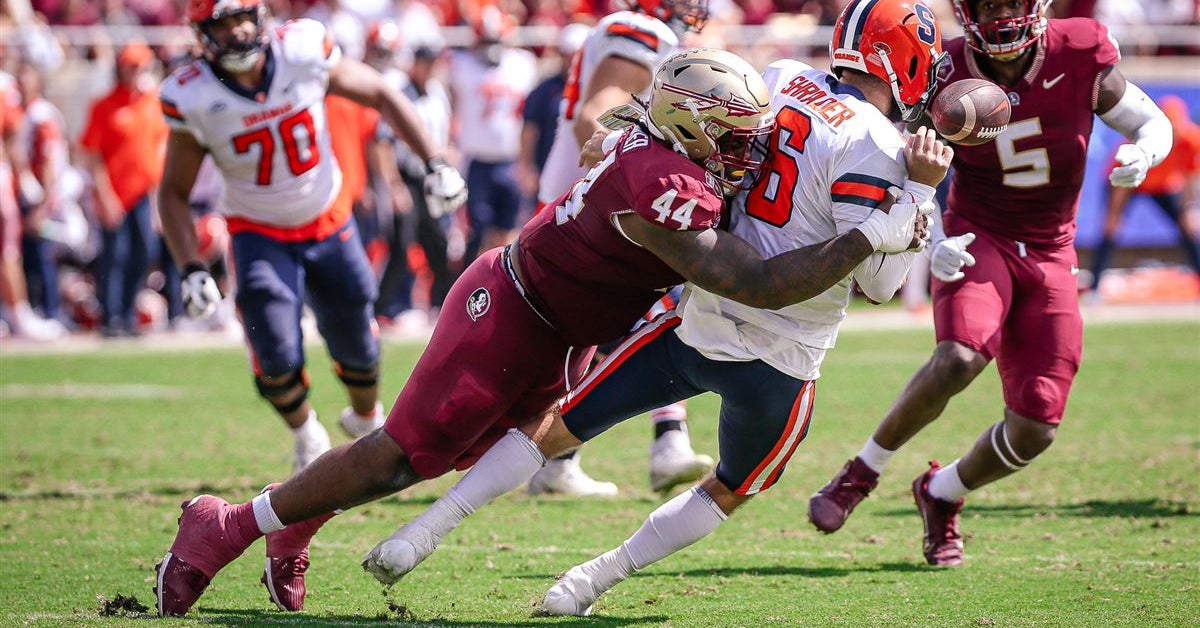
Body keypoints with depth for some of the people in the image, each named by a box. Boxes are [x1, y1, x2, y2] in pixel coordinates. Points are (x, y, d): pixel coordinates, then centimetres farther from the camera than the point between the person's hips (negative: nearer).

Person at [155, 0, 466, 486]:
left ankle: (367, 421, 41)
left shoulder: (305, 53, -19)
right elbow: (174, 193, -8)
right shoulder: (193, 99, -19)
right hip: (259, 234, -1)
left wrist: (434, 163, -5)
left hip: (328, 223, 1)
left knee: (356, 348, 8)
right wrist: (192, 270, -18)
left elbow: (380, 95, -3)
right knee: (278, 359, -13)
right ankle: (307, 440, 19)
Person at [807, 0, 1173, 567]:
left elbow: (1154, 125, 4)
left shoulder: (1081, 59, -11)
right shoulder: (946, 79, -12)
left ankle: (941, 494, 26)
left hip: (1050, 258, 3)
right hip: (978, 241, -2)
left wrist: (1140, 154, -20)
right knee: (960, 357, -33)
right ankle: (862, 472, -11)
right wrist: (933, 243, -21)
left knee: (1035, 429, -4)